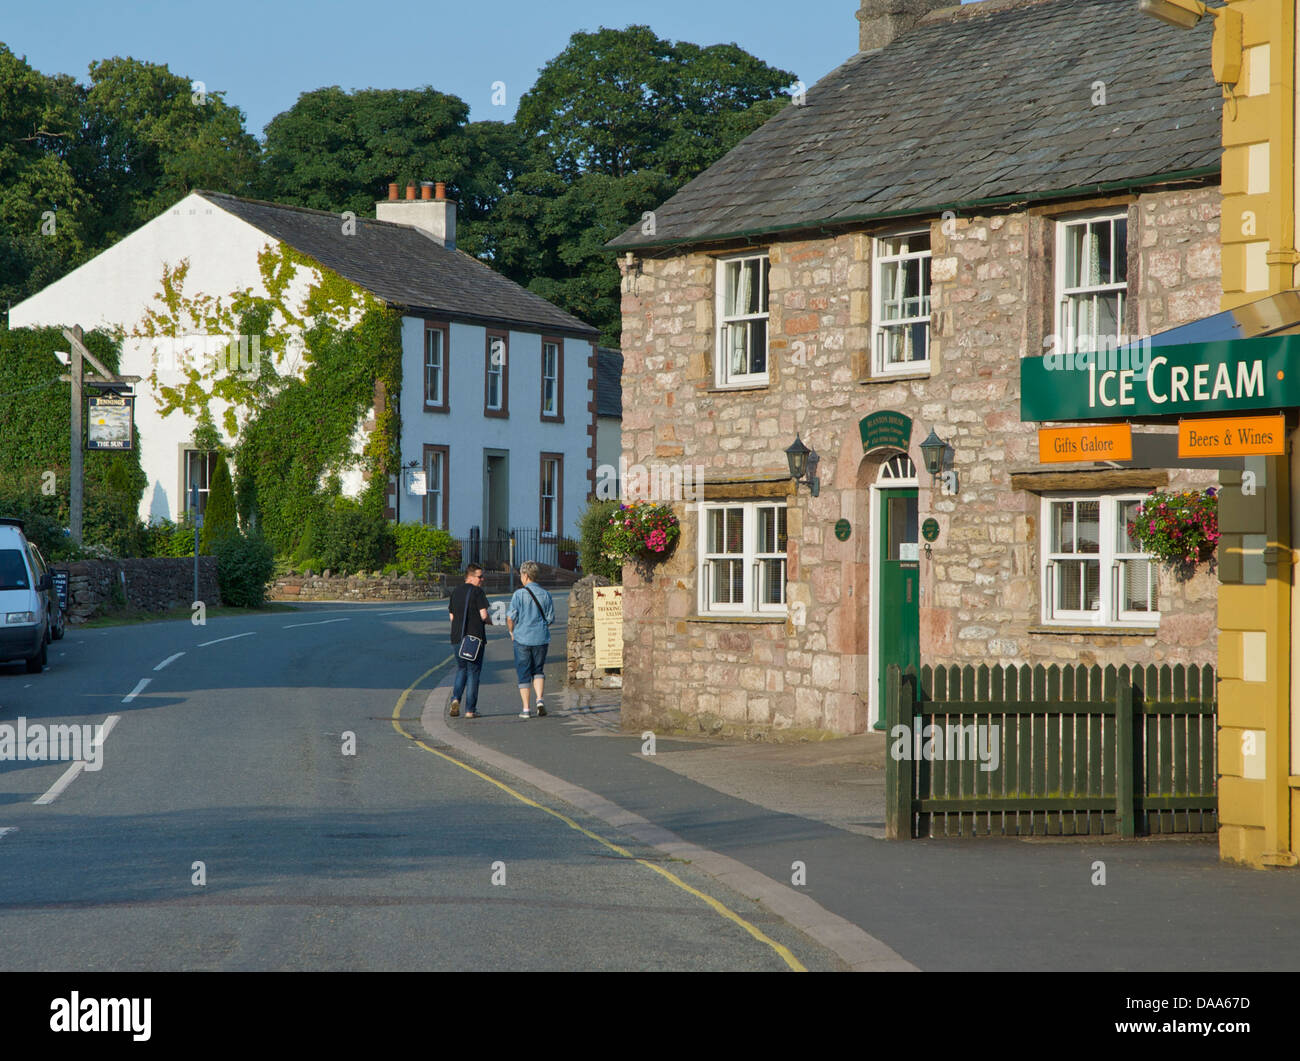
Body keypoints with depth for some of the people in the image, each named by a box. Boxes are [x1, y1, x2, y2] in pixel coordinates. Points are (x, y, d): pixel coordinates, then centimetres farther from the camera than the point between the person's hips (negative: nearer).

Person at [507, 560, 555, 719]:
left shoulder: (519, 594, -10)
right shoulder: (545, 594, 1)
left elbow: (510, 617, -12)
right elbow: (550, 618, 5)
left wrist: (511, 632, 7)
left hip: (523, 637, -3)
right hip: (541, 638, 3)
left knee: (523, 673, 5)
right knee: (537, 671, 17)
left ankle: (526, 709, 3)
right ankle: (539, 699, -3)